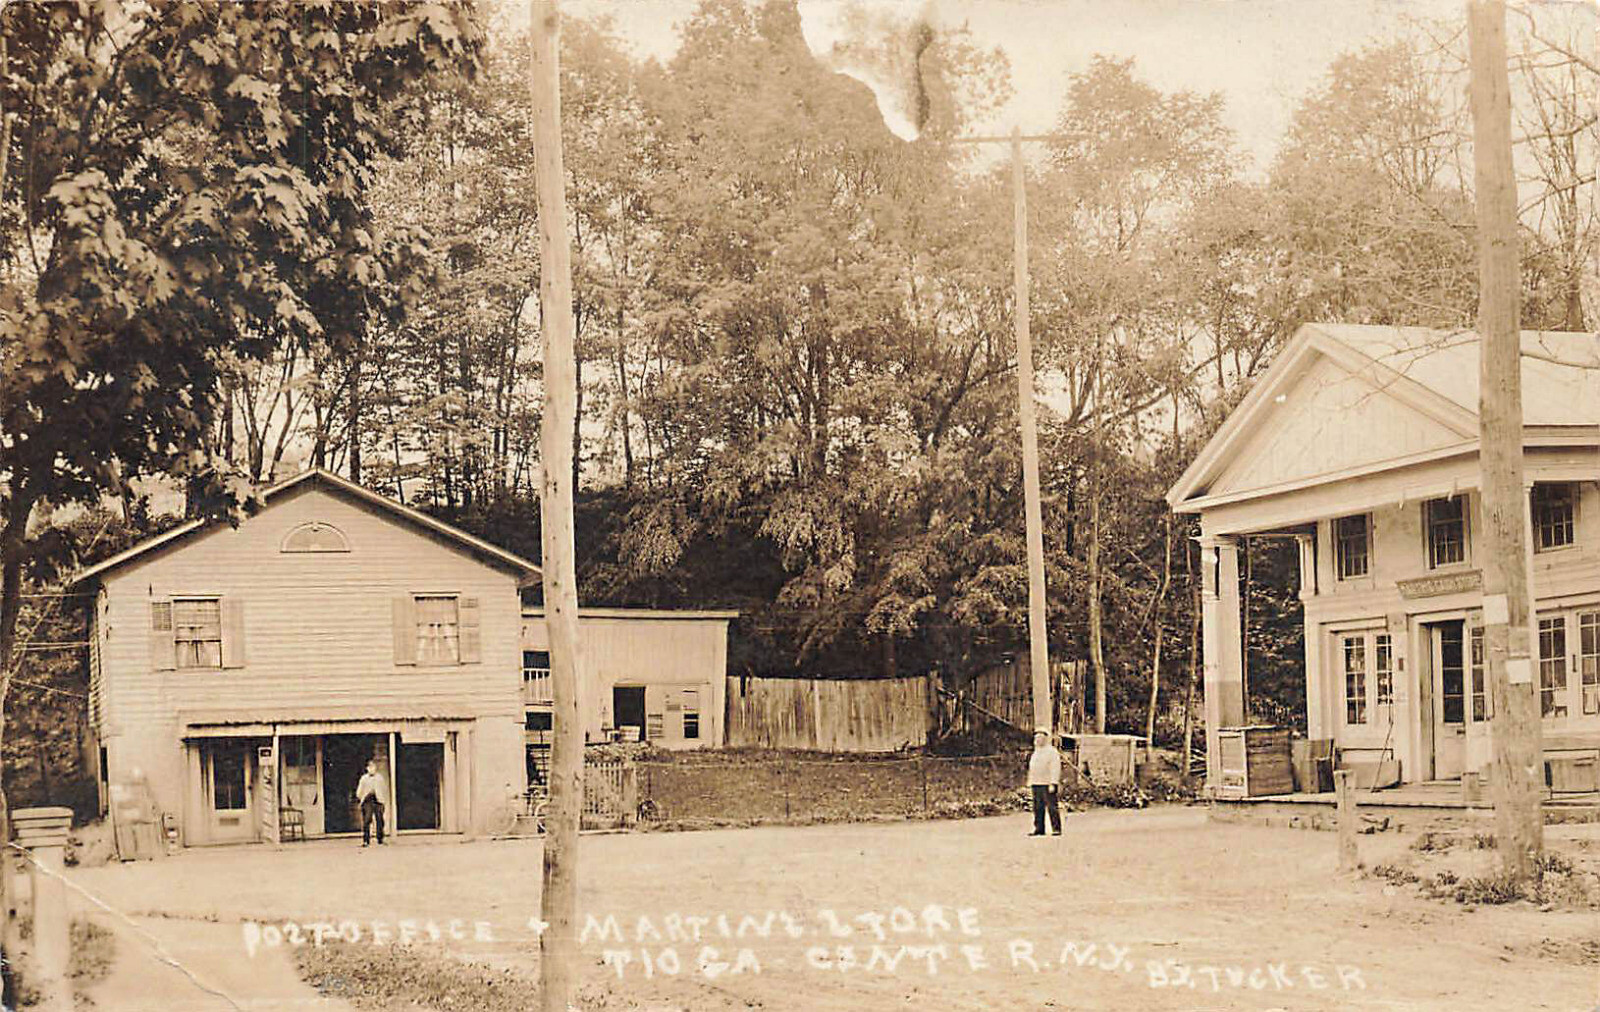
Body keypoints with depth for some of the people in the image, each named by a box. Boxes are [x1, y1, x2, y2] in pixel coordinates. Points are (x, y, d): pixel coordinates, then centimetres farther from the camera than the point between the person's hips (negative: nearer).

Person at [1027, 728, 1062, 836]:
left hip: (1048, 784, -8)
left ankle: (1056, 829, -3)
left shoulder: (1052, 752, -6)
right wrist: (1030, 783, 19)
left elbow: (1055, 769, -12)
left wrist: (1053, 783, -20)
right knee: (1038, 807, 7)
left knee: (1052, 807, -7)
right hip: (1036, 784, 8)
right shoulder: (1035, 753, 19)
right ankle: (1039, 829, 11)